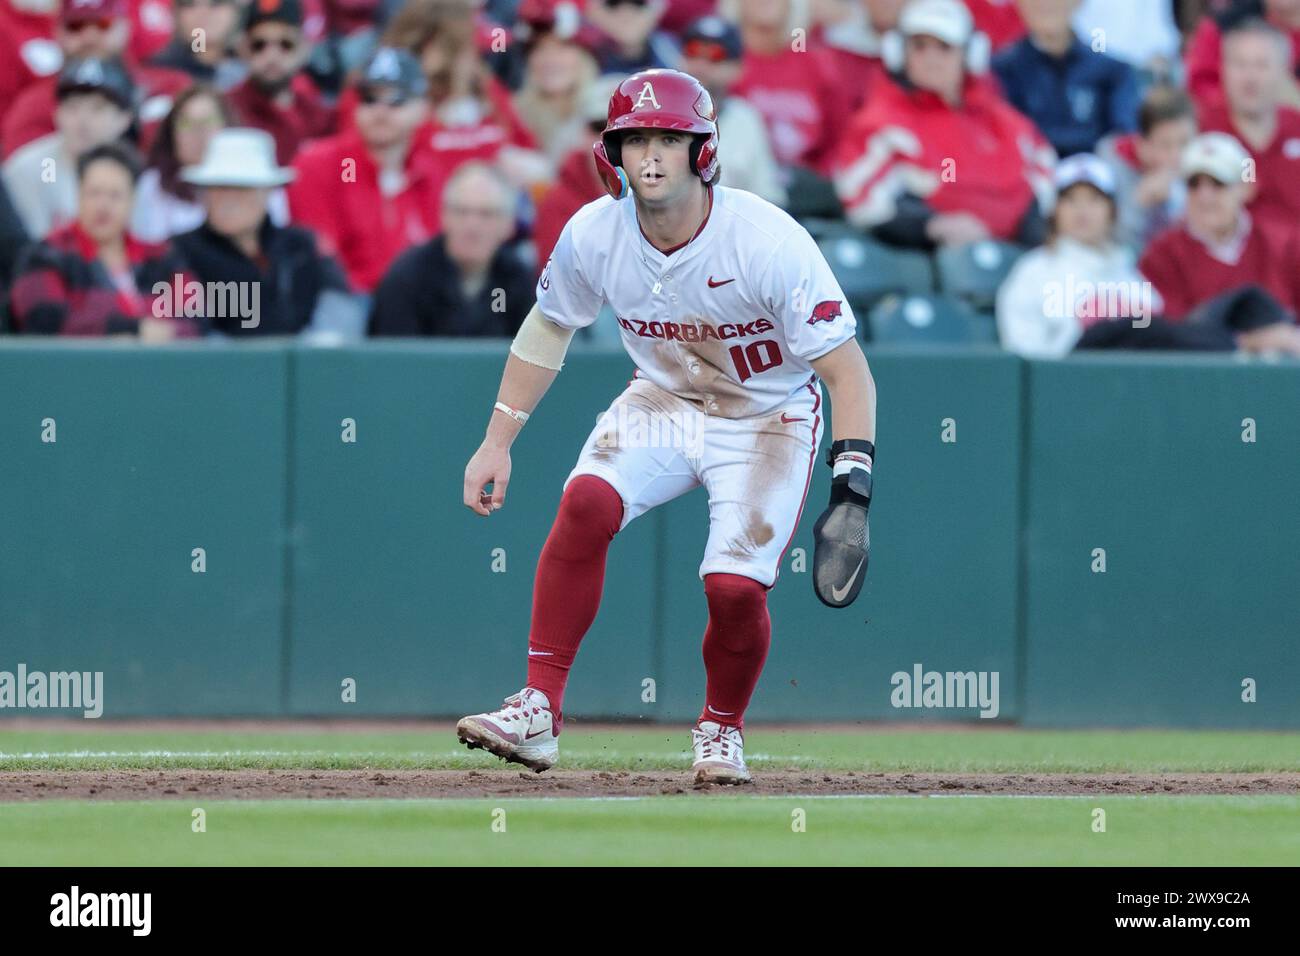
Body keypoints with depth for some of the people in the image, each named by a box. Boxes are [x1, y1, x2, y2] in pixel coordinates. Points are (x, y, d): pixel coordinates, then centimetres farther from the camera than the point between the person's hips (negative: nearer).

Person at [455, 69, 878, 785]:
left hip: (768, 418, -3)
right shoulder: (593, 235, -16)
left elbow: (846, 369, -26)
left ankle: (721, 730, 15)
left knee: (735, 587, -17)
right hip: (662, 403, 3)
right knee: (585, 503, -25)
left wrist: (852, 476, -38)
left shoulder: (770, 242, -28)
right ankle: (538, 711, -19)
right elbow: (548, 329, 4)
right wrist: (497, 442, 1)